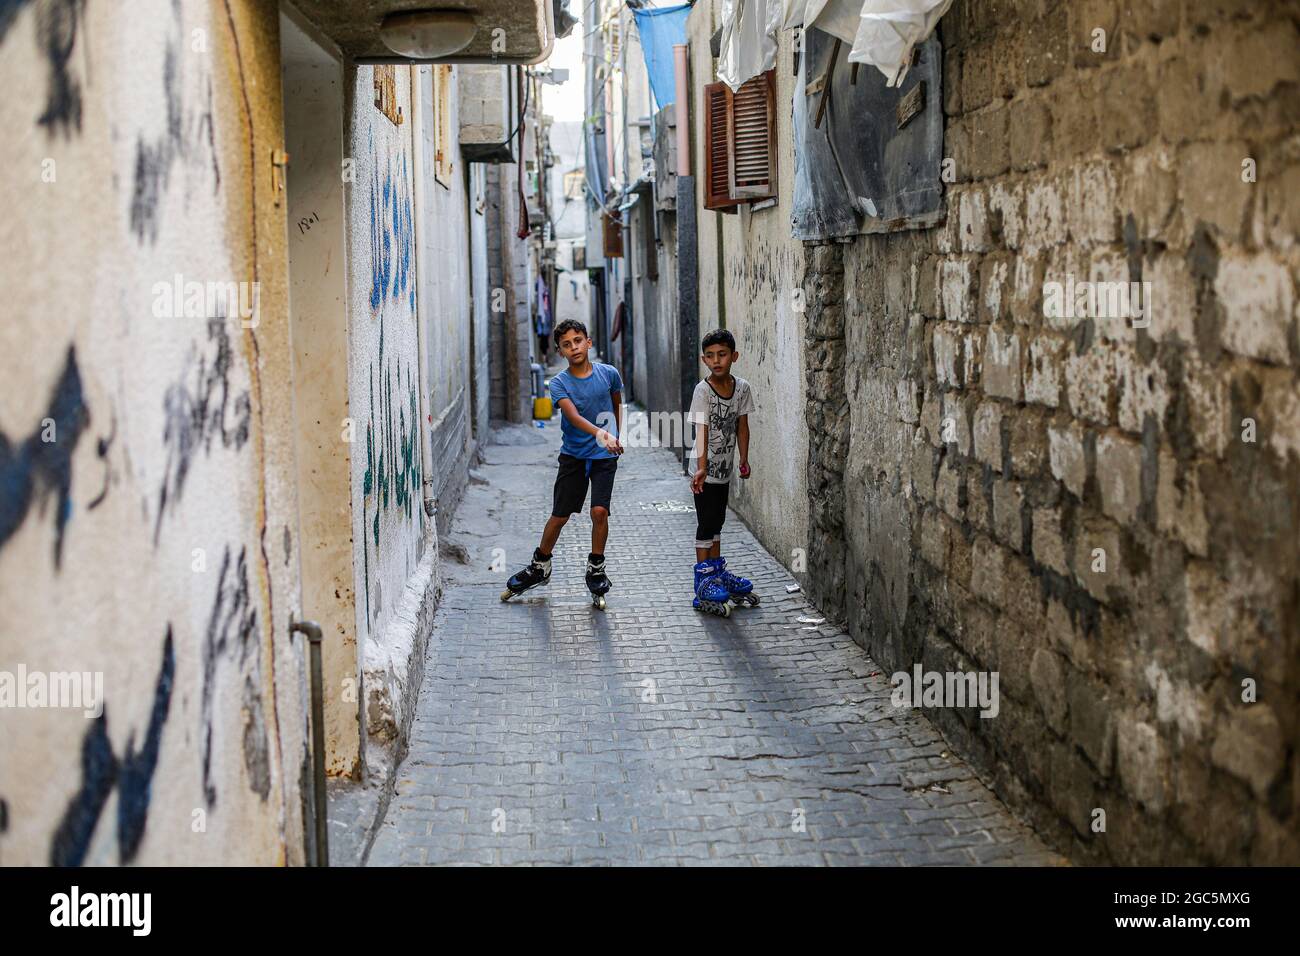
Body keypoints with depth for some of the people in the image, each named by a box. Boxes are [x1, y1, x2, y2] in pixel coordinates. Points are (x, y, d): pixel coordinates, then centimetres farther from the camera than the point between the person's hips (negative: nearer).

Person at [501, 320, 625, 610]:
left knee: (599, 511, -15)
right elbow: (573, 416, -27)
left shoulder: (608, 374, -3)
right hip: (573, 455, 0)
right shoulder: (559, 383, -9)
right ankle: (540, 567, 27)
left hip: (604, 456, 0)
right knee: (559, 516, 5)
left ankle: (596, 569, 5)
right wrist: (600, 433, -43)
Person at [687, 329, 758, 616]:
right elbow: (702, 430, -28)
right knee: (707, 523, -2)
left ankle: (717, 571, 32)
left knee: (717, 521, 19)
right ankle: (703, 581, 5)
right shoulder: (703, 391, -20)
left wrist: (744, 459, 3)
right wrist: (701, 468, -37)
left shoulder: (742, 388, -4)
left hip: (725, 467, 6)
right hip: (705, 468, -6)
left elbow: (742, 425, 7)